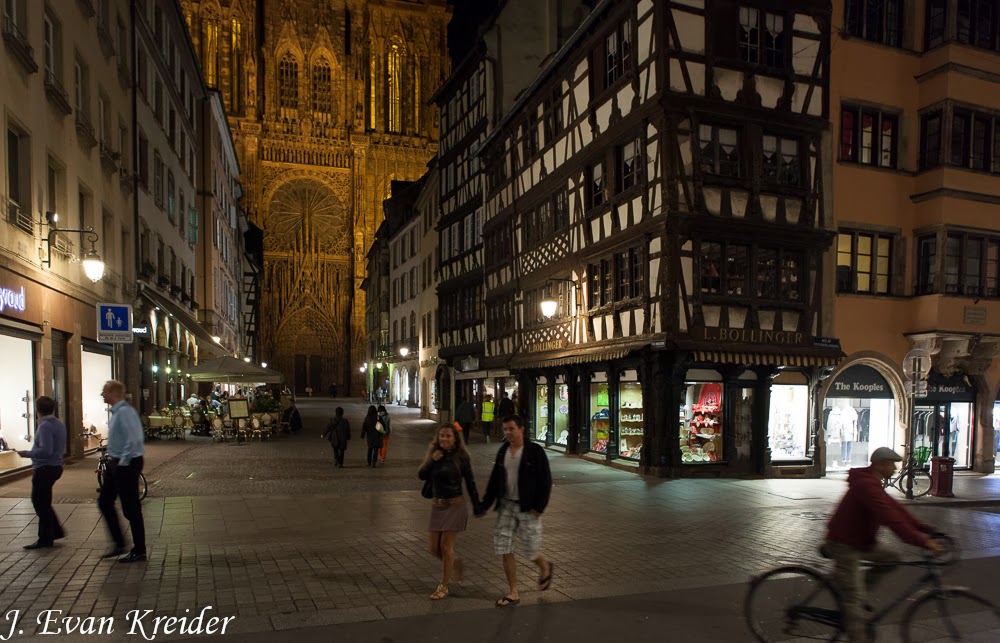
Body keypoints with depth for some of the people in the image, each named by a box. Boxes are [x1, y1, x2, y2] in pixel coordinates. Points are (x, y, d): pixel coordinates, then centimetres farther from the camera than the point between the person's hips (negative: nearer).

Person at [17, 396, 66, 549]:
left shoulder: (45, 426, -18)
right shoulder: (59, 425, 11)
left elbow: (45, 450, -27)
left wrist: (26, 454, -14)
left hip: (45, 469, -9)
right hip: (55, 466, 9)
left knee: (41, 503, 1)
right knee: (43, 502, 20)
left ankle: (45, 539, 9)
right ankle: (55, 532, 23)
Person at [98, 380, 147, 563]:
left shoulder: (125, 412, -20)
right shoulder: (116, 411, 12)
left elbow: (134, 439, -27)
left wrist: (124, 462, -20)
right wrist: (115, 461, 17)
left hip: (126, 465, -10)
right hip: (116, 463, 10)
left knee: (131, 508, -1)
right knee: (104, 502, 15)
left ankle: (139, 551, 10)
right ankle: (119, 544, 25)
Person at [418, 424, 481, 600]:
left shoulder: (461, 457, -9)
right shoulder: (434, 454, 3)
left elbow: (470, 483, -4)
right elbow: (421, 475, -4)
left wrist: (476, 507, -3)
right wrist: (432, 461, -19)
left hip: (455, 506, -5)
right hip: (436, 506, 5)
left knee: (446, 546, -2)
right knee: (435, 549, 8)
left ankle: (444, 586, 14)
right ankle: (455, 564, 37)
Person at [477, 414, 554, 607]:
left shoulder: (535, 451, -10)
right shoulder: (503, 451, 6)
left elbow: (545, 481, -9)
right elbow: (495, 480, 12)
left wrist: (539, 507, -15)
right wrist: (485, 505, 9)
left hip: (527, 508, -5)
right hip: (506, 505, 5)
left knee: (530, 550, 3)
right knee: (504, 549, 3)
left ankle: (546, 569, 37)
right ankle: (513, 593, 16)